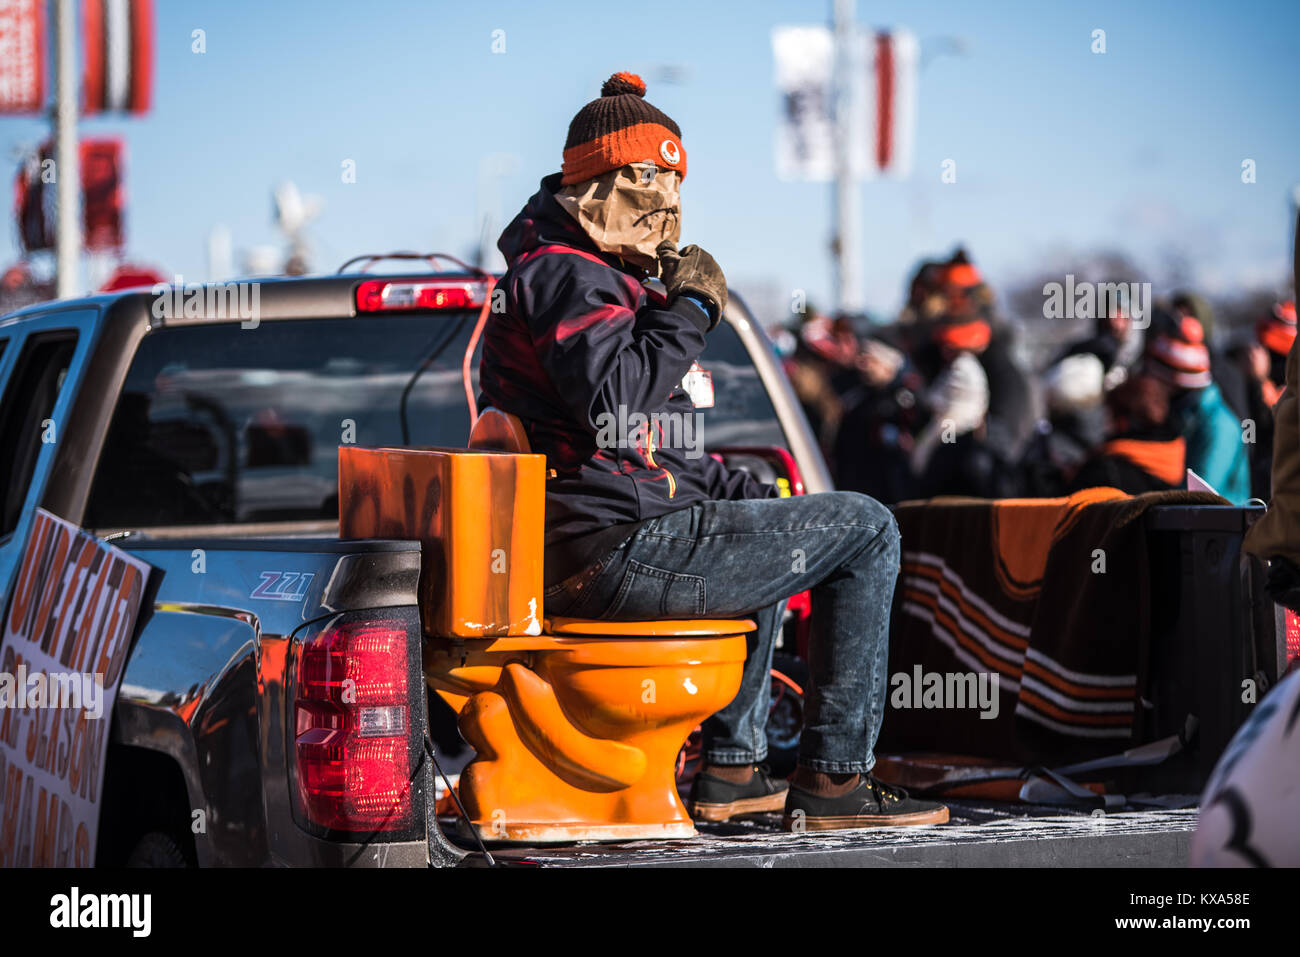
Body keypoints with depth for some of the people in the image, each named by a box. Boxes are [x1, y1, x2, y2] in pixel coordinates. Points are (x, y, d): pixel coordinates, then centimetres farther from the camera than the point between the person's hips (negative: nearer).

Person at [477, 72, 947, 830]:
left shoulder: (601, 276, 24)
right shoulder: (565, 275, -11)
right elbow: (614, 396, -30)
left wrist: (750, 494, 18)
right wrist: (693, 309, -16)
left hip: (584, 550, 11)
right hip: (619, 550, -11)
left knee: (765, 529, 38)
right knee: (866, 531, -6)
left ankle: (733, 767, 31)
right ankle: (834, 778, -5)